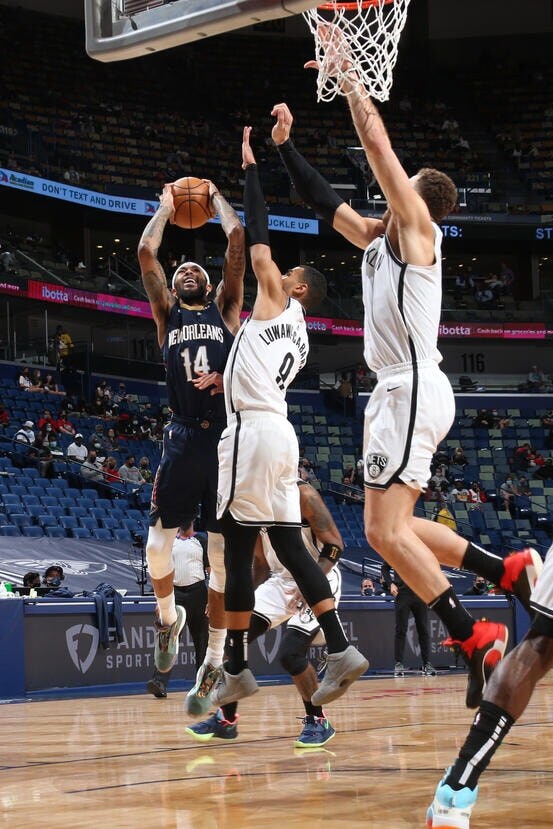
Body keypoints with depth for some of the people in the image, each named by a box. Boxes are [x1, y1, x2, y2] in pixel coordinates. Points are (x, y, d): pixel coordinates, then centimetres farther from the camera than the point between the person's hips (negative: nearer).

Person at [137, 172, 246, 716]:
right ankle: (168, 618, 26)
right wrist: (166, 208, 18)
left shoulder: (225, 310, 15)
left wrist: (216, 199, 22)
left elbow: (237, 241, 8)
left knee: (224, 557, -2)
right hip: (183, 440, 1)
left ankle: (212, 665, 3)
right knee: (158, 548, -4)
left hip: (227, 440, -1)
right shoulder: (167, 314, 16)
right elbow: (146, 253, 6)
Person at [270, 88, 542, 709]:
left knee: (385, 530, -12)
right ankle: (509, 571, 16)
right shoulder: (380, 238, 18)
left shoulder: (416, 225, -4)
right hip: (399, 391, 10)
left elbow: (376, 140, -8)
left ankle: (474, 640, -11)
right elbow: (321, 200, 26)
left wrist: (347, 74, -1)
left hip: (414, 390, -10)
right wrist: (284, 145, 21)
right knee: (394, 526, 13)